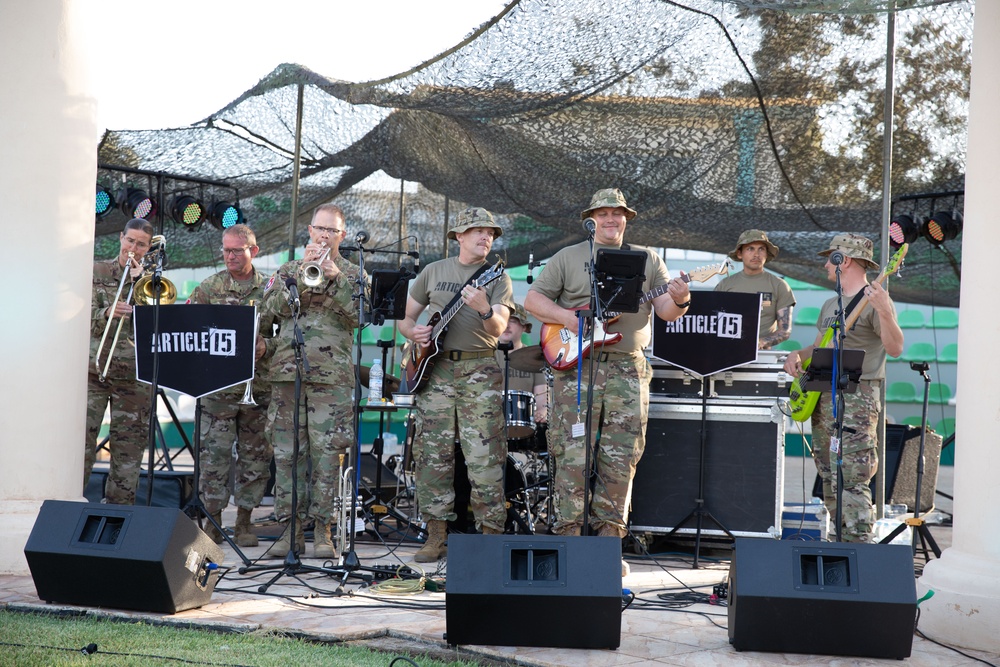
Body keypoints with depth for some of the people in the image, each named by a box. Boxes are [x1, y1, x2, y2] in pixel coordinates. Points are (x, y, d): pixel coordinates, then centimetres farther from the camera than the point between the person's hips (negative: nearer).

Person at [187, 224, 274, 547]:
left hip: (259, 384, 1)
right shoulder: (209, 287, 7)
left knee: (255, 455, 4)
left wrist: (266, 346, -10)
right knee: (214, 454, -4)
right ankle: (213, 520, 5)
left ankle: (244, 521, 14)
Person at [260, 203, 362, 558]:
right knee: (287, 452, 1)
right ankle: (291, 528, 7)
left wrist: (336, 279, -13)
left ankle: (322, 529, 2)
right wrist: (300, 272, -7)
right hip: (287, 371, 2)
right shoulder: (288, 270, 17)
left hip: (332, 376, -2)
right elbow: (271, 308, 0)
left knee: (327, 453, -4)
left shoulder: (353, 273, 12)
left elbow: (360, 316, -3)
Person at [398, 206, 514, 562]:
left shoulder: (498, 277, 5)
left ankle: (491, 534, -1)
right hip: (435, 368, 3)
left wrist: (485, 310, -29)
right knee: (432, 455, 2)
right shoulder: (434, 271, 13)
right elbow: (404, 316, 18)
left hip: (480, 370, -2)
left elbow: (499, 328, -9)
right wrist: (413, 331, -3)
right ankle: (436, 536, 11)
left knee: (484, 458, -7)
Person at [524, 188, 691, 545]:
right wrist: (568, 318, -10)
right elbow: (533, 299, 7)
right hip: (577, 366, -2)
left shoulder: (648, 259, 16)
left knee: (621, 462, 1)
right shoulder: (567, 258, 10)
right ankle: (568, 536, 0)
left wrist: (679, 302, -13)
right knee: (572, 456, -6)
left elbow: (665, 311, 10)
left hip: (628, 371, 2)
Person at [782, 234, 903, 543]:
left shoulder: (873, 300, -8)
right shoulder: (830, 305, 20)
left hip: (856, 400, -9)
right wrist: (798, 355, 7)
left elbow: (895, 348, -18)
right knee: (829, 479, 11)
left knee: (850, 481, -16)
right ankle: (842, 543, 20)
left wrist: (884, 311, -34)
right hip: (822, 397, 9)